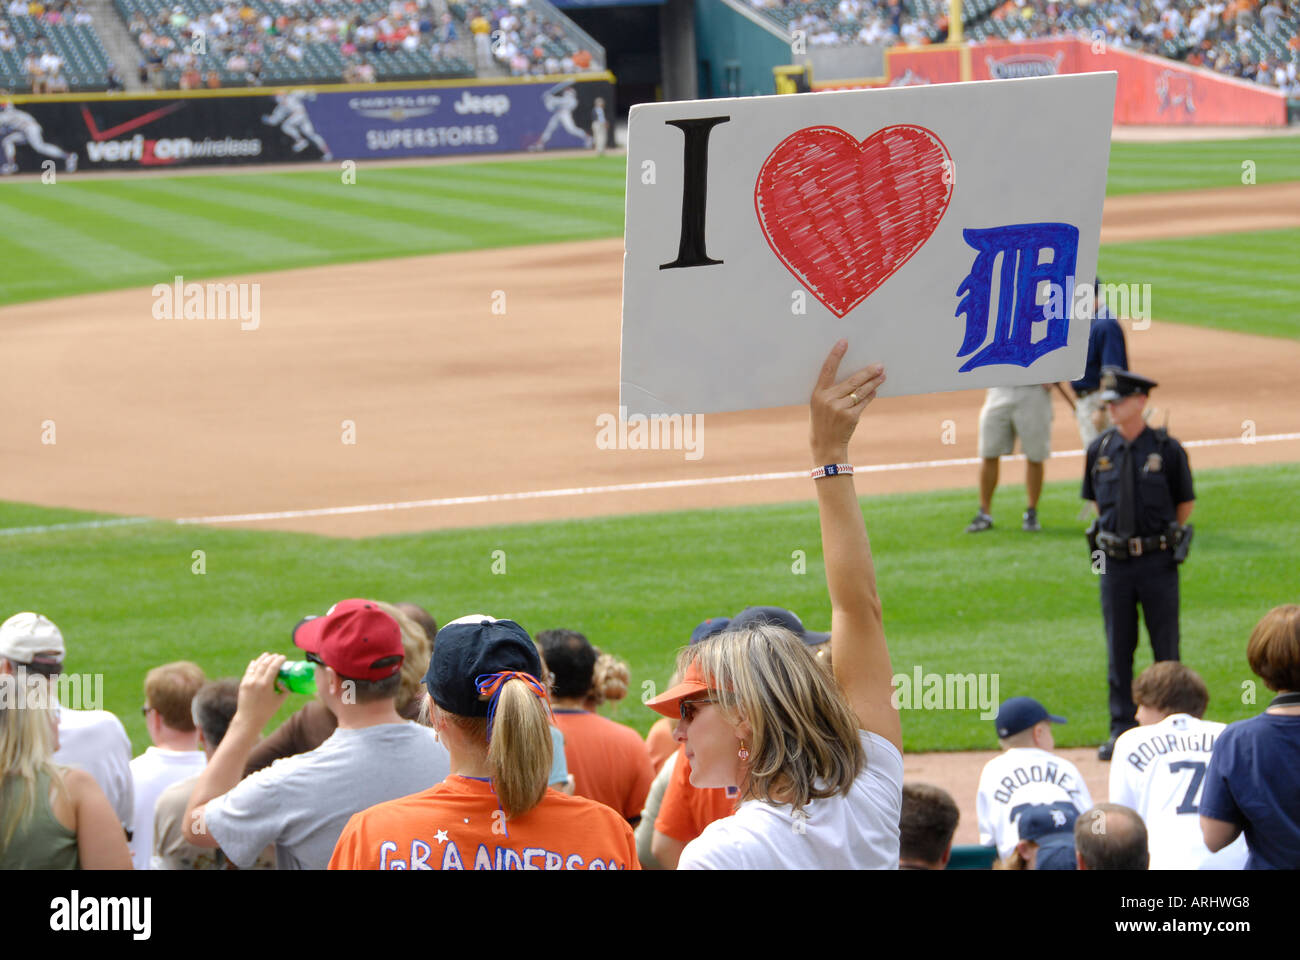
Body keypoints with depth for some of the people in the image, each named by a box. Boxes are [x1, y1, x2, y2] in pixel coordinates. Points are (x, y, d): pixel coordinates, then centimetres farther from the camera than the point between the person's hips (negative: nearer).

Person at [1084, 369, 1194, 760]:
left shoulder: (1167, 449, -7)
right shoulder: (1099, 449, 3)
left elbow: (1186, 503, 4)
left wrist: (1165, 538, 6)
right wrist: (1110, 532, 9)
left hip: (1158, 562, -3)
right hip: (1115, 562, 3)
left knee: (1166, 647, 4)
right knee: (1118, 648, 7)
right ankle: (1121, 729, 13)